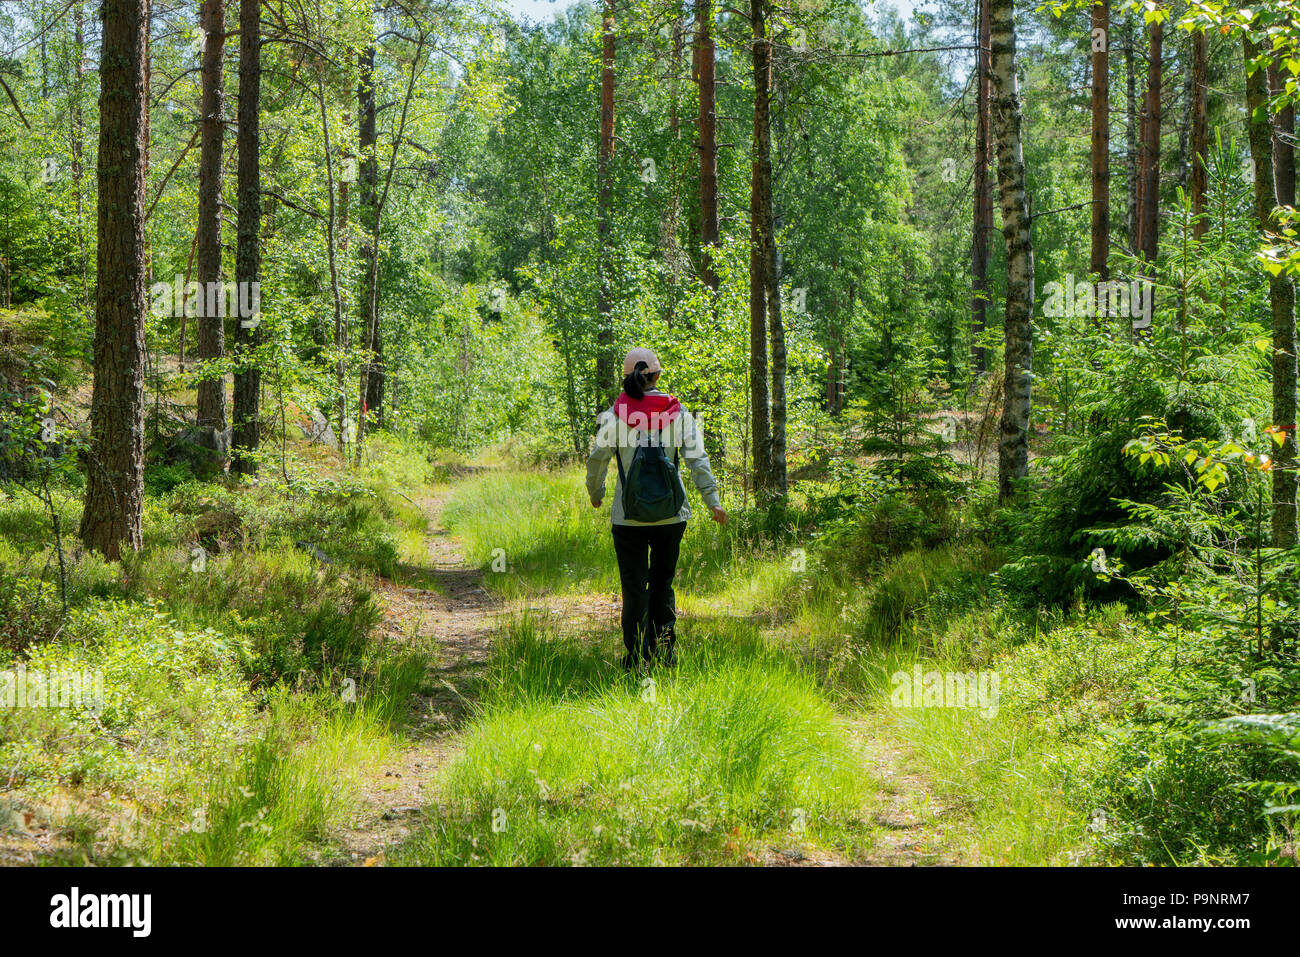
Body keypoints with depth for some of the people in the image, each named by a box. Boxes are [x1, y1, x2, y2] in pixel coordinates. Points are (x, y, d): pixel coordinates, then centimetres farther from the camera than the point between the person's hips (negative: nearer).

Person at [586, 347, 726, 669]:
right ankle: (664, 646, 10)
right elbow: (697, 458, -4)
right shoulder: (677, 413, 0)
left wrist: (595, 493, 14)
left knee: (634, 587, 6)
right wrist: (713, 500, 0)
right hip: (671, 515, 2)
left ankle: (637, 657, 3)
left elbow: (598, 458, -4)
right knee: (662, 583, 18)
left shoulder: (615, 414, -4)